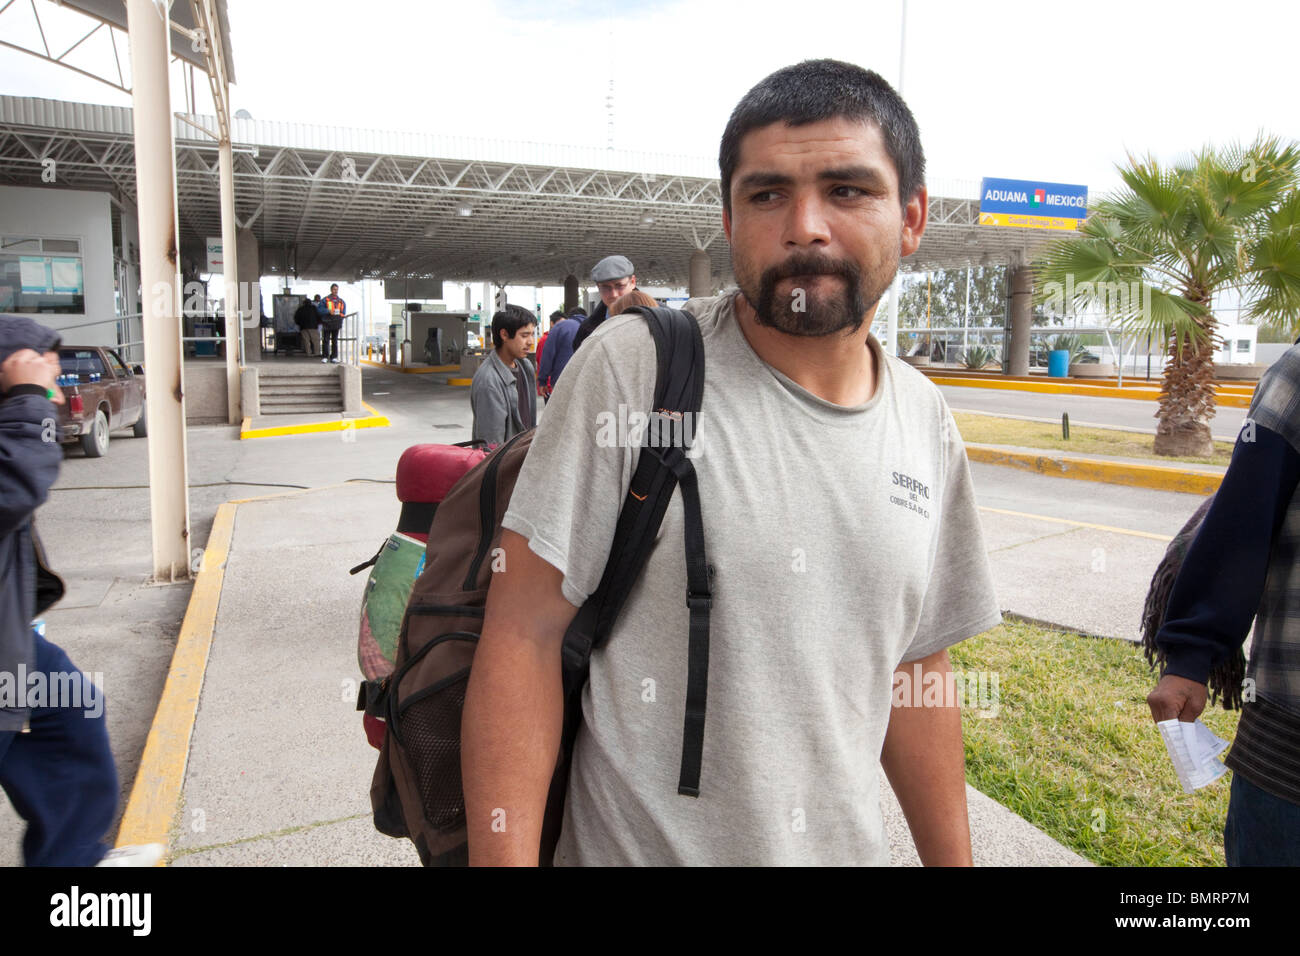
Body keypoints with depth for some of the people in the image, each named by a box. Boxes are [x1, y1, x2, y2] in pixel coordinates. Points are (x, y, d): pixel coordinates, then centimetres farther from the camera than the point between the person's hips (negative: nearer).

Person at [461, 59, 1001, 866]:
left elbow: (916, 666, 8)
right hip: (636, 845, -4)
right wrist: (504, 857, -21)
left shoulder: (929, 423, 0)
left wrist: (953, 860, 10)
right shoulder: (632, 367, -17)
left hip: (851, 844, 5)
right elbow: (524, 636, -17)